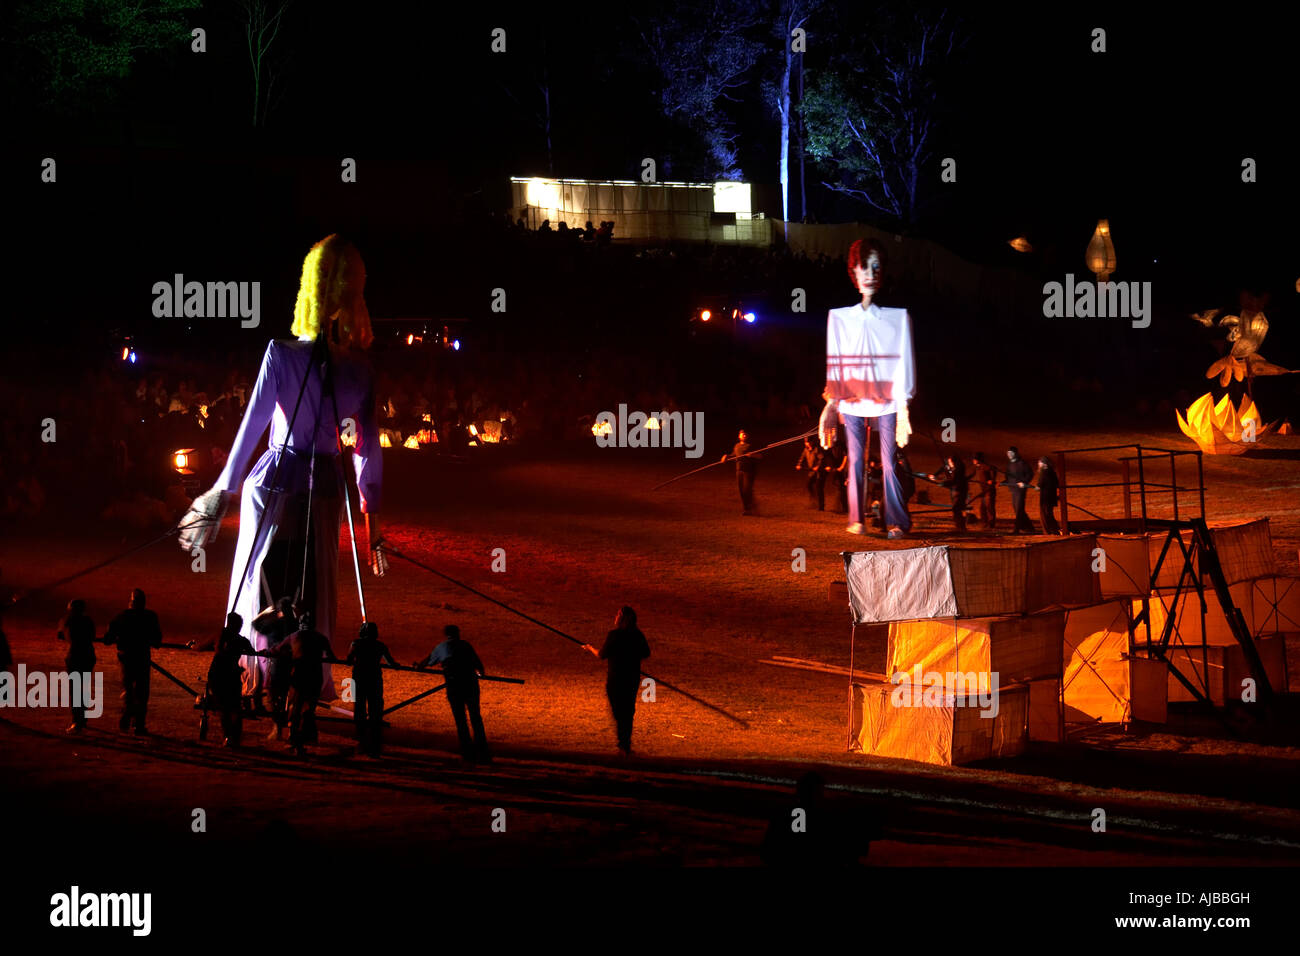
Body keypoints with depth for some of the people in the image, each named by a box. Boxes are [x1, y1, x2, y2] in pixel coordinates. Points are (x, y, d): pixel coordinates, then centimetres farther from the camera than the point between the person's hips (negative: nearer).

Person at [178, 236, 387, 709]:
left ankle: (254, 681, 14)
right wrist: (372, 516, 9)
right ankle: (310, 683, 21)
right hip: (324, 487, 2)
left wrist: (222, 492, -4)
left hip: (274, 483, -2)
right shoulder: (359, 370, -4)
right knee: (315, 589, 15)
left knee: (262, 581, 10)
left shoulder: (282, 355, -13)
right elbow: (368, 447, 1)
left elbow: (251, 426, -11)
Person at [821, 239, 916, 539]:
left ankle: (897, 522, -1)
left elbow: (903, 364, 0)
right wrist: (831, 404, 6)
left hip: (886, 401, -2)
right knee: (855, 460, 2)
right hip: (851, 401, 2)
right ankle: (856, 520, 9)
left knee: (890, 461, -6)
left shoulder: (898, 318, 1)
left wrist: (903, 408, -6)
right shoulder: (839, 318, 7)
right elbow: (835, 364, 11)